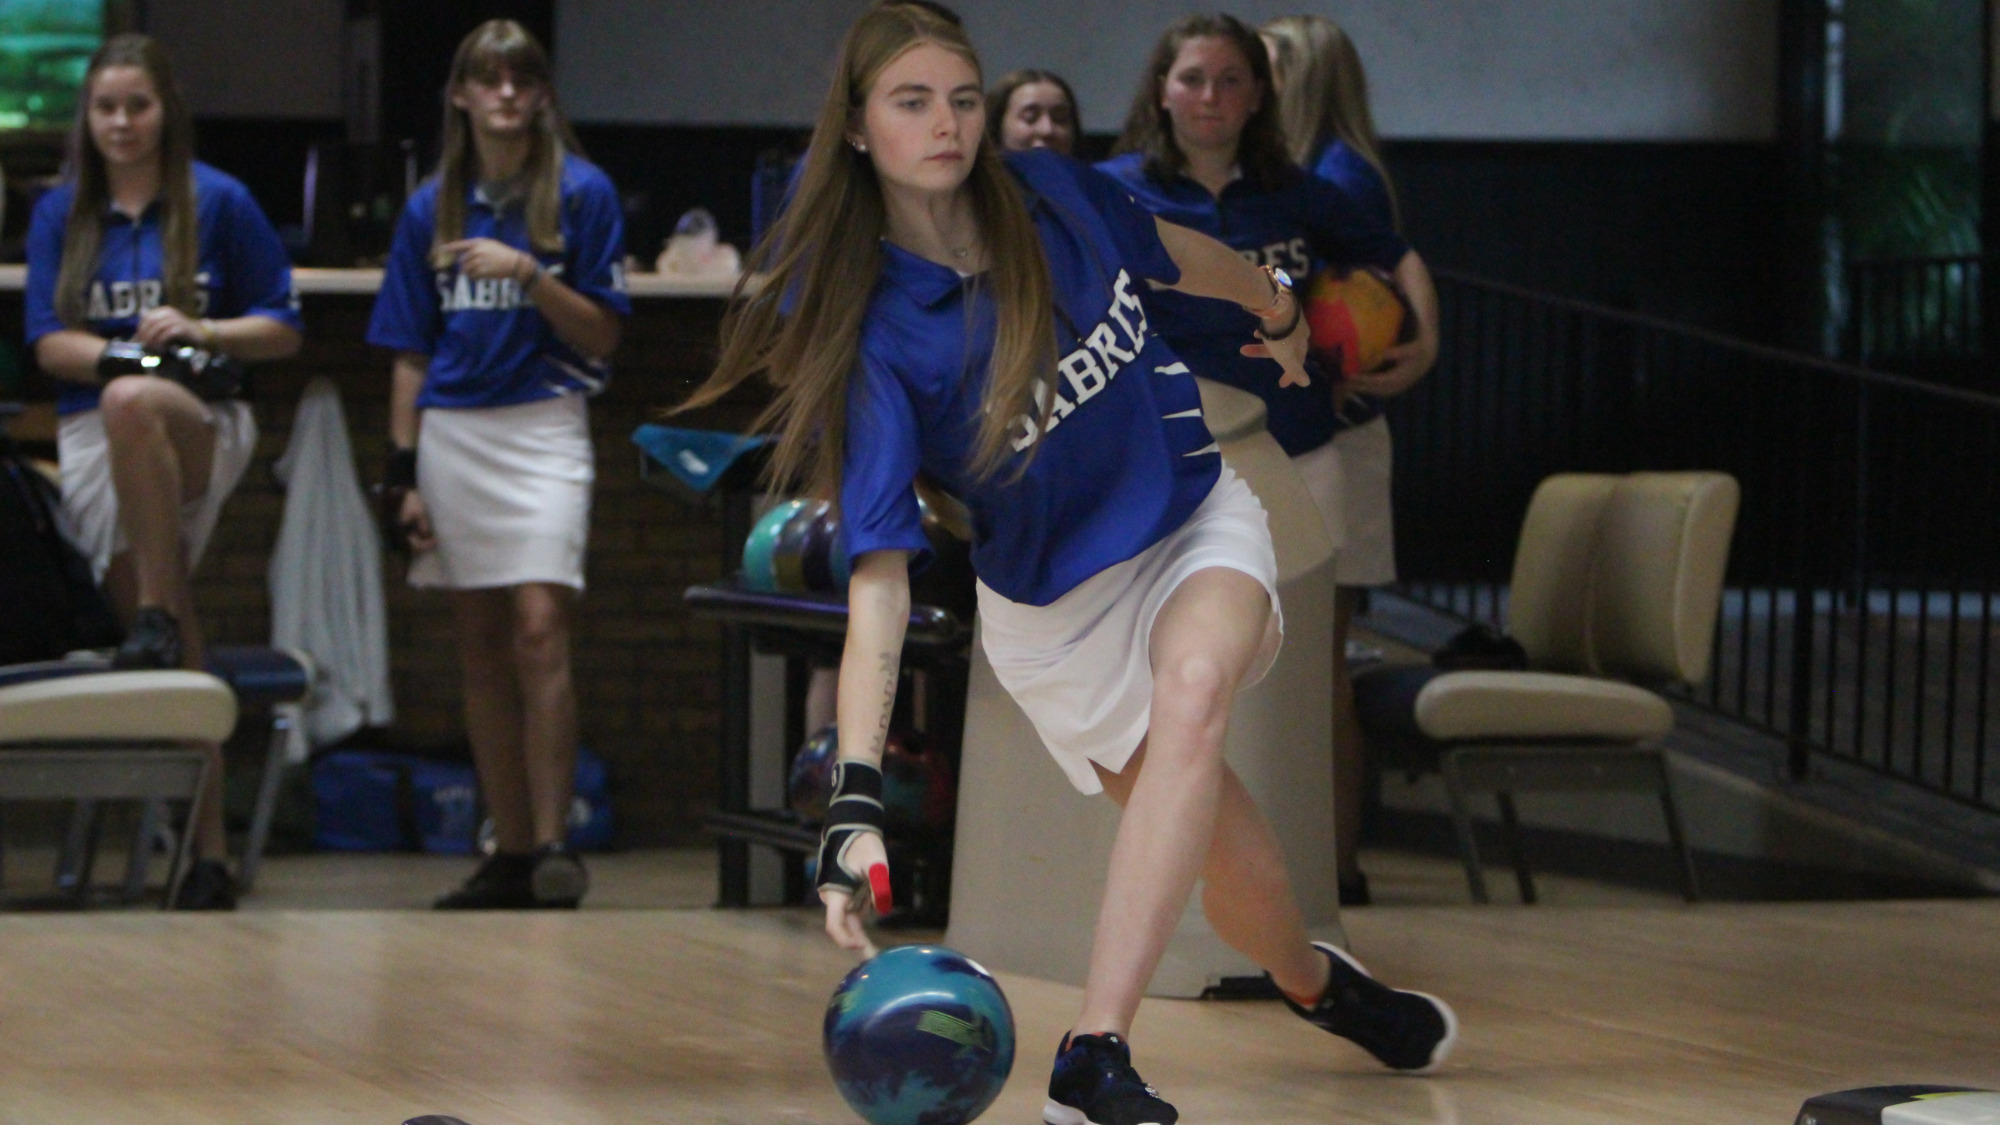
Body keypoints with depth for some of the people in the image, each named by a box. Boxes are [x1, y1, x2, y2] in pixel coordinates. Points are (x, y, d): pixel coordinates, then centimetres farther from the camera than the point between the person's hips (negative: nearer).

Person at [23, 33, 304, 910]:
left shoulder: (218, 204, 4)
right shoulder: (61, 214, 10)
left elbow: (282, 329, 5)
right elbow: (49, 343, 4)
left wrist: (201, 331, -12)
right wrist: (127, 348, -14)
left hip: (201, 423, -3)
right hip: (95, 441, 3)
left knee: (131, 404, -40)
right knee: (178, 666, -2)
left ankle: (159, 618, -31)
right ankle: (205, 853, 2)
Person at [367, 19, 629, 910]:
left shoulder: (581, 193, 1)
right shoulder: (432, 208, 10)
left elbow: (602, 335, -1)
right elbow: (411, 356, 11)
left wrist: (529, 275, -15)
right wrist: (404, 474, 6)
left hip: (542, 426, -4)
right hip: (451, 430, 4)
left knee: (539, 630, -15)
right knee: (480, 649, 6)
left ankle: (552, 843, -15)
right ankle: (510, 852, 10)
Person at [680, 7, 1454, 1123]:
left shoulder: (1051, 194, -12)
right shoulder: (874, 337, -23)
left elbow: (1172, 254, 12)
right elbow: (880, 574, -29)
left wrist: (1277, 307, 32)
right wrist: (858, 798, -39)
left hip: (1198, 519, 2)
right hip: (1056, 603, -2)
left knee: (1193, 687, -31)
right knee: (1230, 862, 3)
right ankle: (1316, 983, 41)